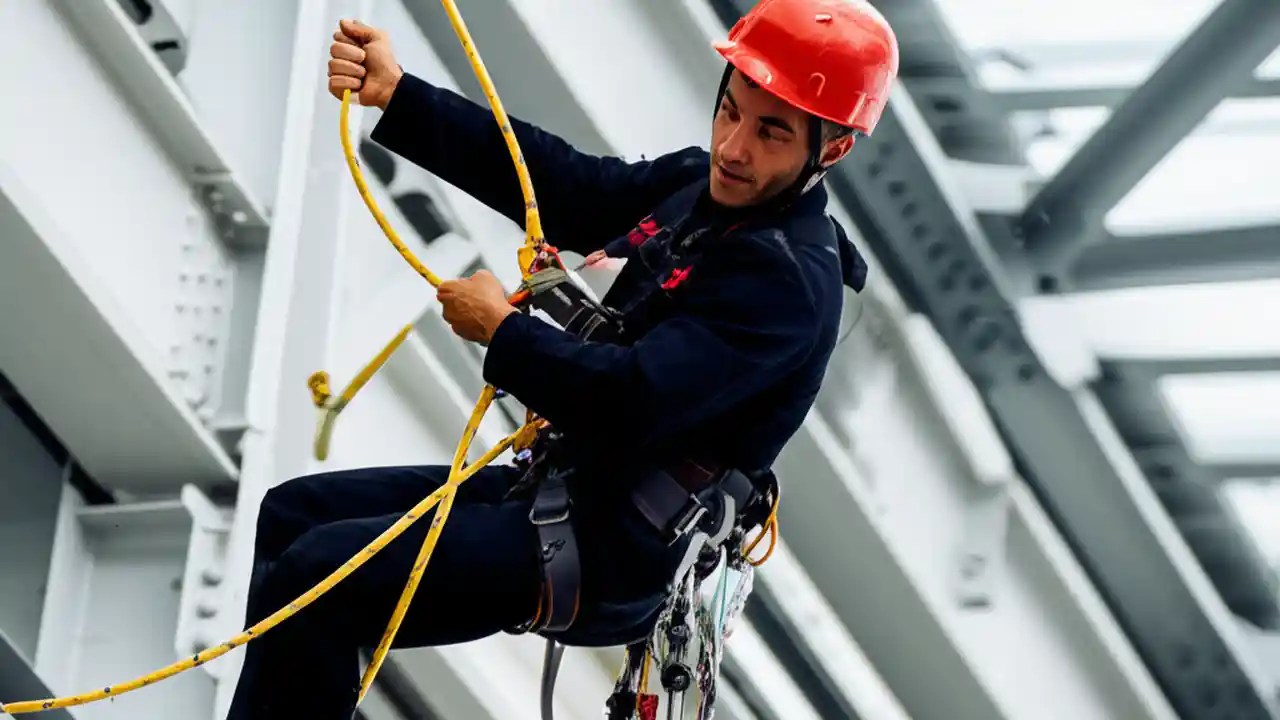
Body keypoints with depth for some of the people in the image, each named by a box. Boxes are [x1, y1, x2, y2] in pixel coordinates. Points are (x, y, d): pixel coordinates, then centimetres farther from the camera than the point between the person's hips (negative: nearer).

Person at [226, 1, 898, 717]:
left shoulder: (789, 280, -23)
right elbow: (563, 184, 4)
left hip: (609, 553, -10)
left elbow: (629, 401, -30)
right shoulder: (696, 186, 5)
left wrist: (501, 329, -15)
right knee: (295, 512, 14)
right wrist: (396, 94, -4)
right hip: (555, 483, 10)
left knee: (312, 576, -18)